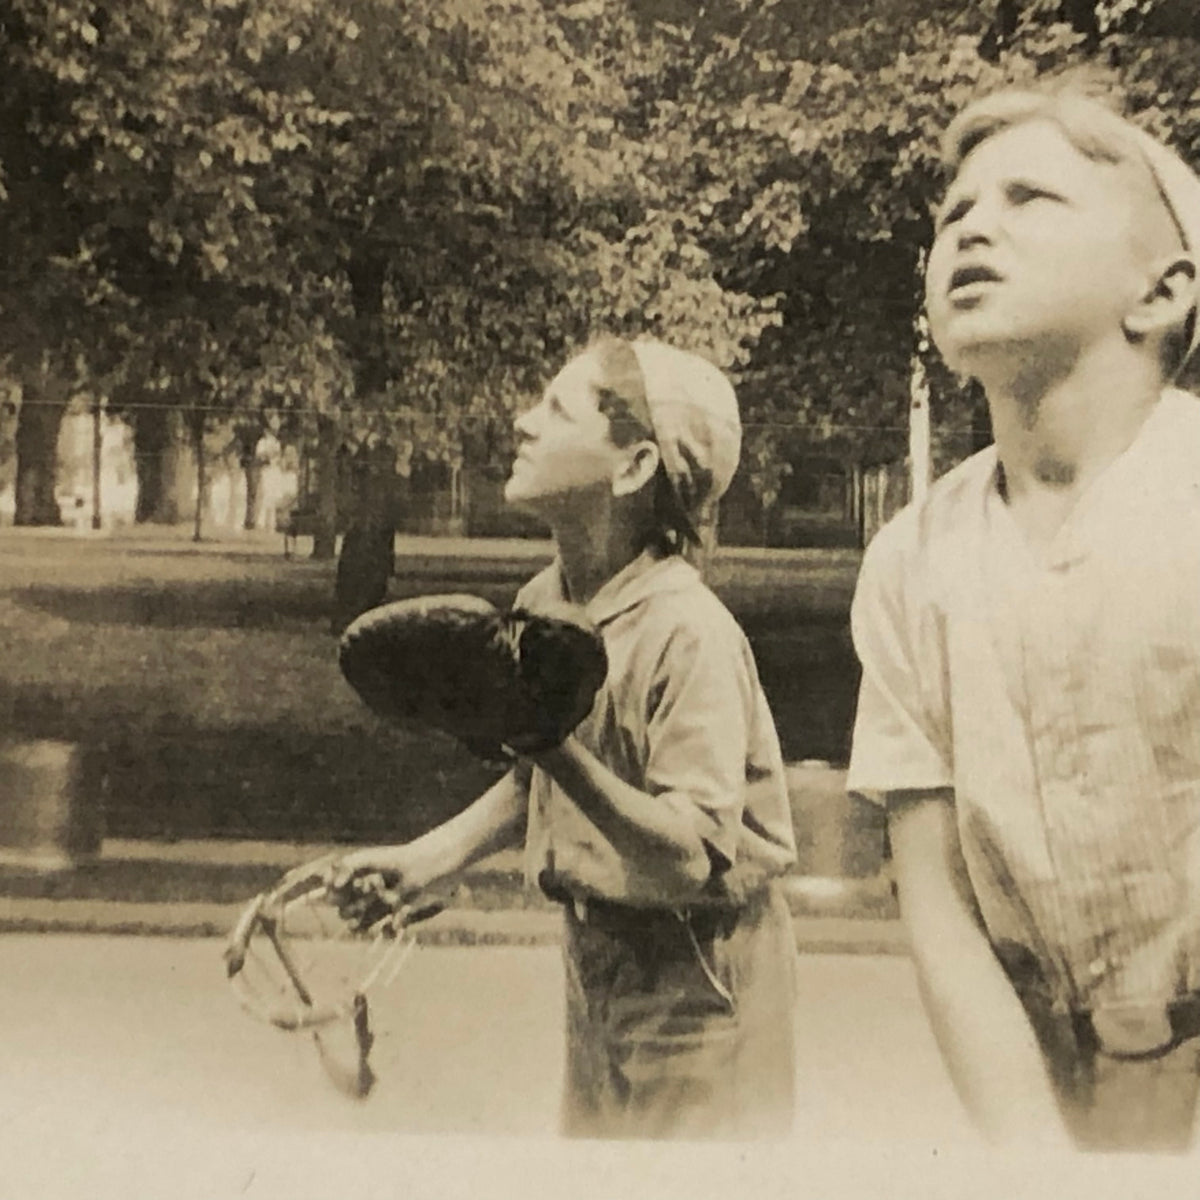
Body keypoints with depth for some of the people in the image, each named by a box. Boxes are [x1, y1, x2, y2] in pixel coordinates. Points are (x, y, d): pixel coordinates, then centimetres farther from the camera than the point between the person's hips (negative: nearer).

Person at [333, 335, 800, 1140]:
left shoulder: (689, 634, -25)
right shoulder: (541, 604, -2)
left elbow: (698, 865, -29)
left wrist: (559, 752, -38)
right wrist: (423, 861, 6)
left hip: (692, 989, -7)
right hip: (593, 958, 7)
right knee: (588, 1133, 20)